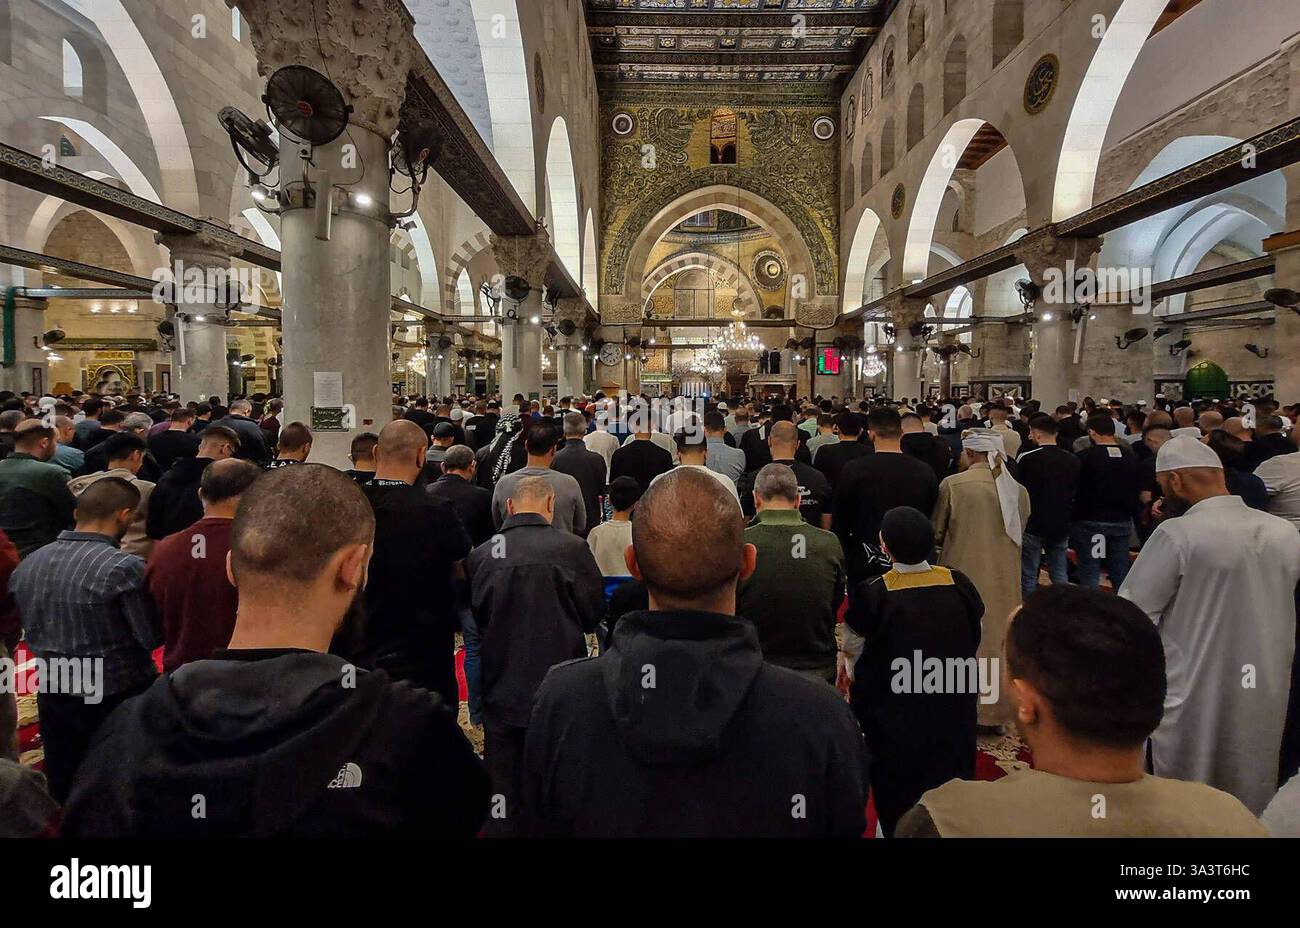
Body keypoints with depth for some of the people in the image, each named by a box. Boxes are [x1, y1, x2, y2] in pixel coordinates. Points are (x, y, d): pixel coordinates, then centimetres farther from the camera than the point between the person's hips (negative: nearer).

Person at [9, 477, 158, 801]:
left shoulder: (26, 565, -1)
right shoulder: (125, 567, -23)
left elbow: (30, 631, 10)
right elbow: (153, 638, -16)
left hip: (54, 699, 6)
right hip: (120, 699, -5)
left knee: (64, 797, 21)